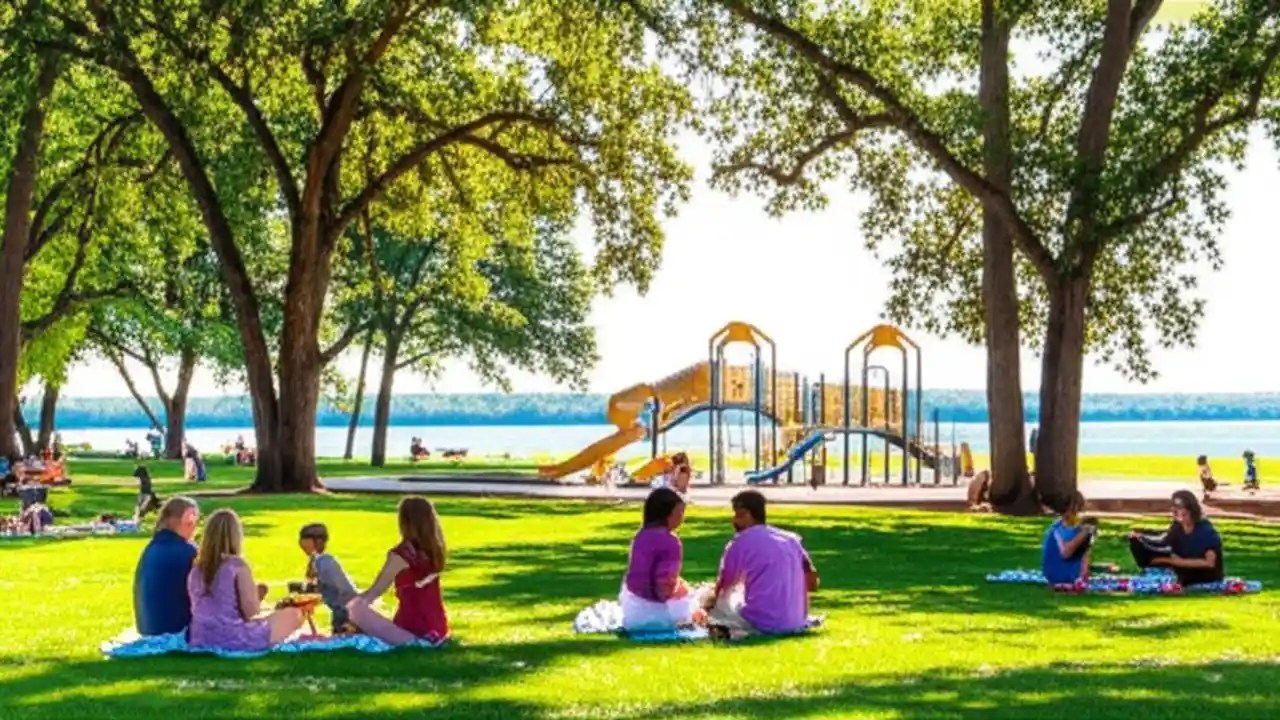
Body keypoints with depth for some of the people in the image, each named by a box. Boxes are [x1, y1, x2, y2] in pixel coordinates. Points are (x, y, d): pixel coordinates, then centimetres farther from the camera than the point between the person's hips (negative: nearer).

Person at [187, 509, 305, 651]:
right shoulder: (238, 566, -8)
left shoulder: (195, 570, 9)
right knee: (294, 615, 8)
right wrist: (257, 596, 10)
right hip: (233, 639, -7)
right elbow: (251, 611, -11)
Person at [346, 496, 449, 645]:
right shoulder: (433, 551, 5)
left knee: (357, 609, -6)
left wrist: (355, 602, 14)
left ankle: (409, 642, -15)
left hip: (414, 633, -8)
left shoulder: (401, 554, -15)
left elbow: (375, 592, -3)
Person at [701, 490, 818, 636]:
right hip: (796, 624, 6)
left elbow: (721, 588, 8)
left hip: (763, 623, -6)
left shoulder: (740, 543, -2)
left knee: (709, 602, 14)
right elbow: (812, 584, 13)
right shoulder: (792, 539, 11)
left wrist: (709, 599, 30)